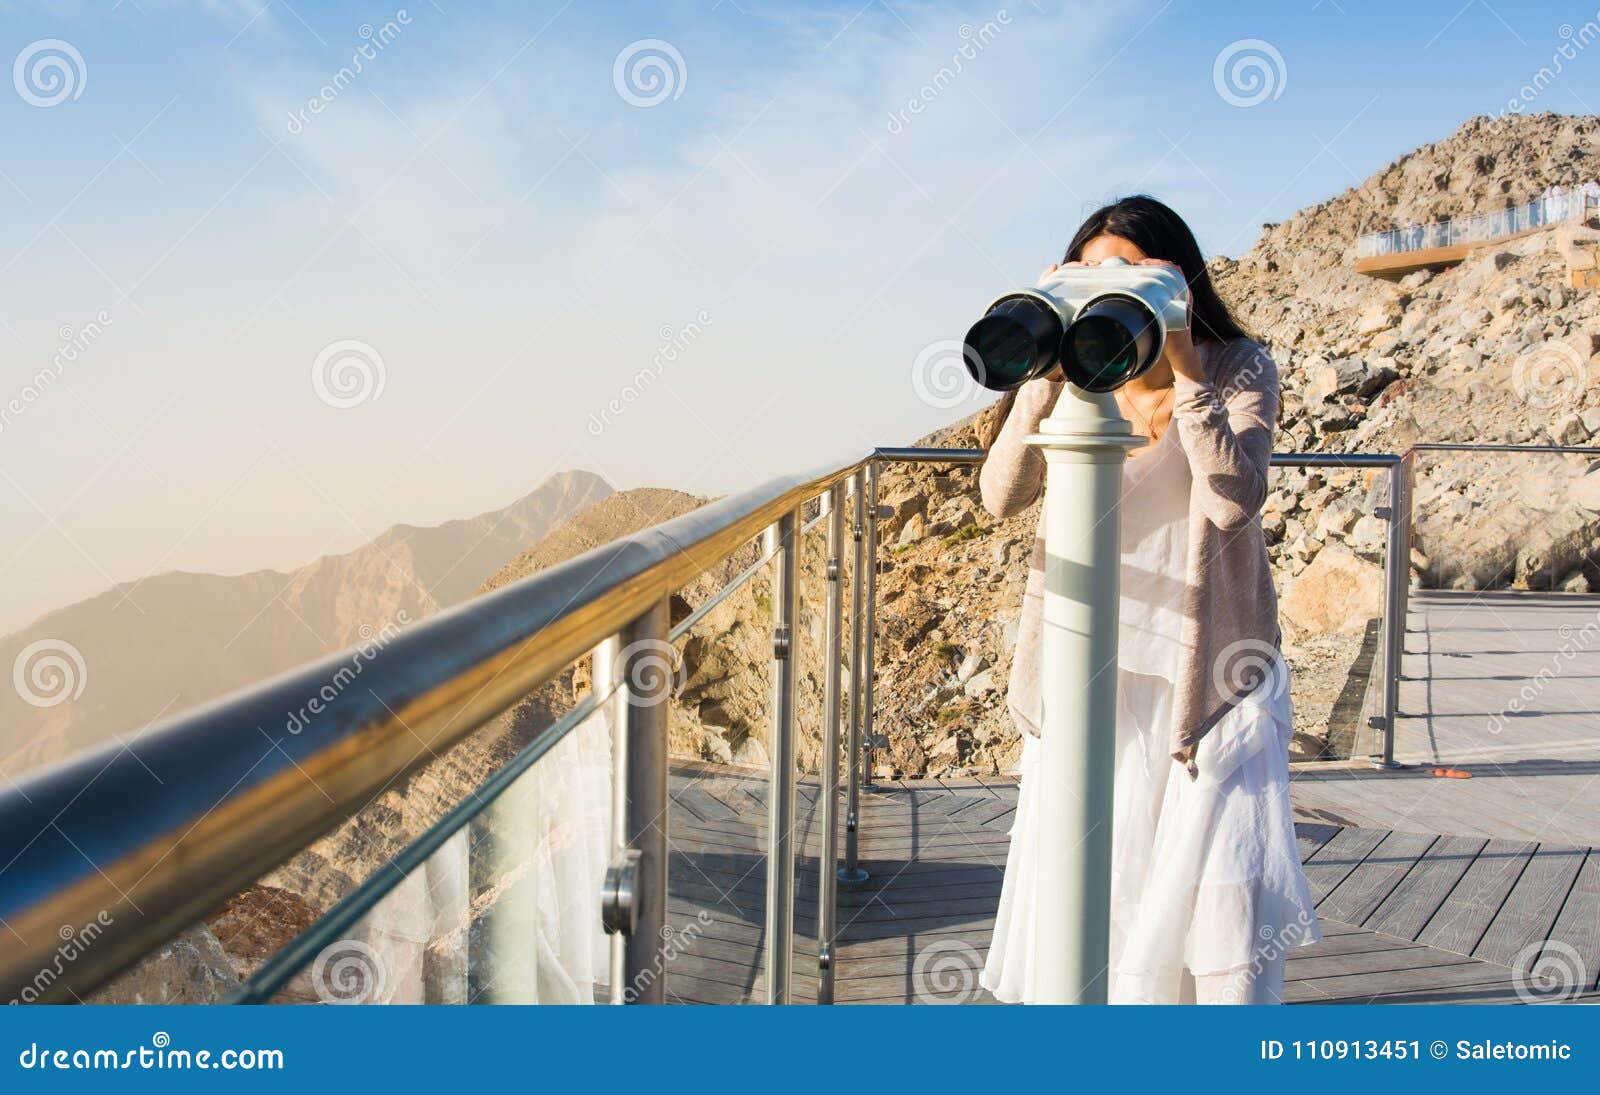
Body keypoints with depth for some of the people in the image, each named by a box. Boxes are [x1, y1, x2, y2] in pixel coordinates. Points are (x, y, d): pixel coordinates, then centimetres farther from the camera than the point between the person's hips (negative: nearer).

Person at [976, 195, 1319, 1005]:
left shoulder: (1237, 369, -4)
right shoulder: (1073, 378, 0)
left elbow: (1234, 501, -22)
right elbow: (1001, 496, -15)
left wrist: (1182, 365, -25)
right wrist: (1047, 371, -24)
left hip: (1206, 675, -2)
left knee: (1225, 895, -4)